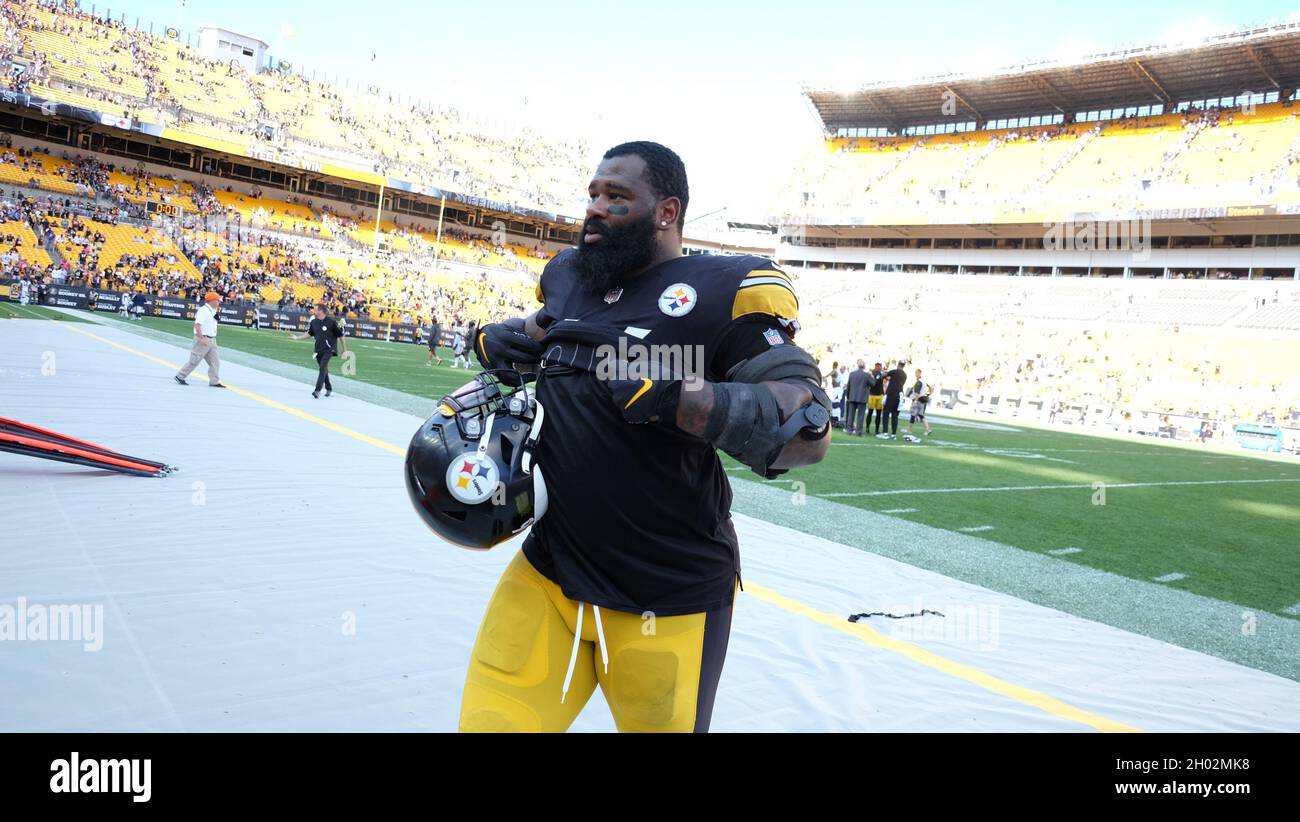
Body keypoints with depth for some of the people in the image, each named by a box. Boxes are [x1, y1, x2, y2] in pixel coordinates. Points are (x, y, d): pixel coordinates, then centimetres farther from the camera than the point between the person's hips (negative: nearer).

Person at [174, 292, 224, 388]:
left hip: (212, 340, 9)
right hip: (203, 339, -9)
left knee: (215, 361, 5)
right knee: (194, 360, -3)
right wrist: (202, 338, -29)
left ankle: (214, 381, 7)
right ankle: (180, 376, 9)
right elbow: (197, 325, -22)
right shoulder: (203, 310, -15)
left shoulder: (212, 311, 14)